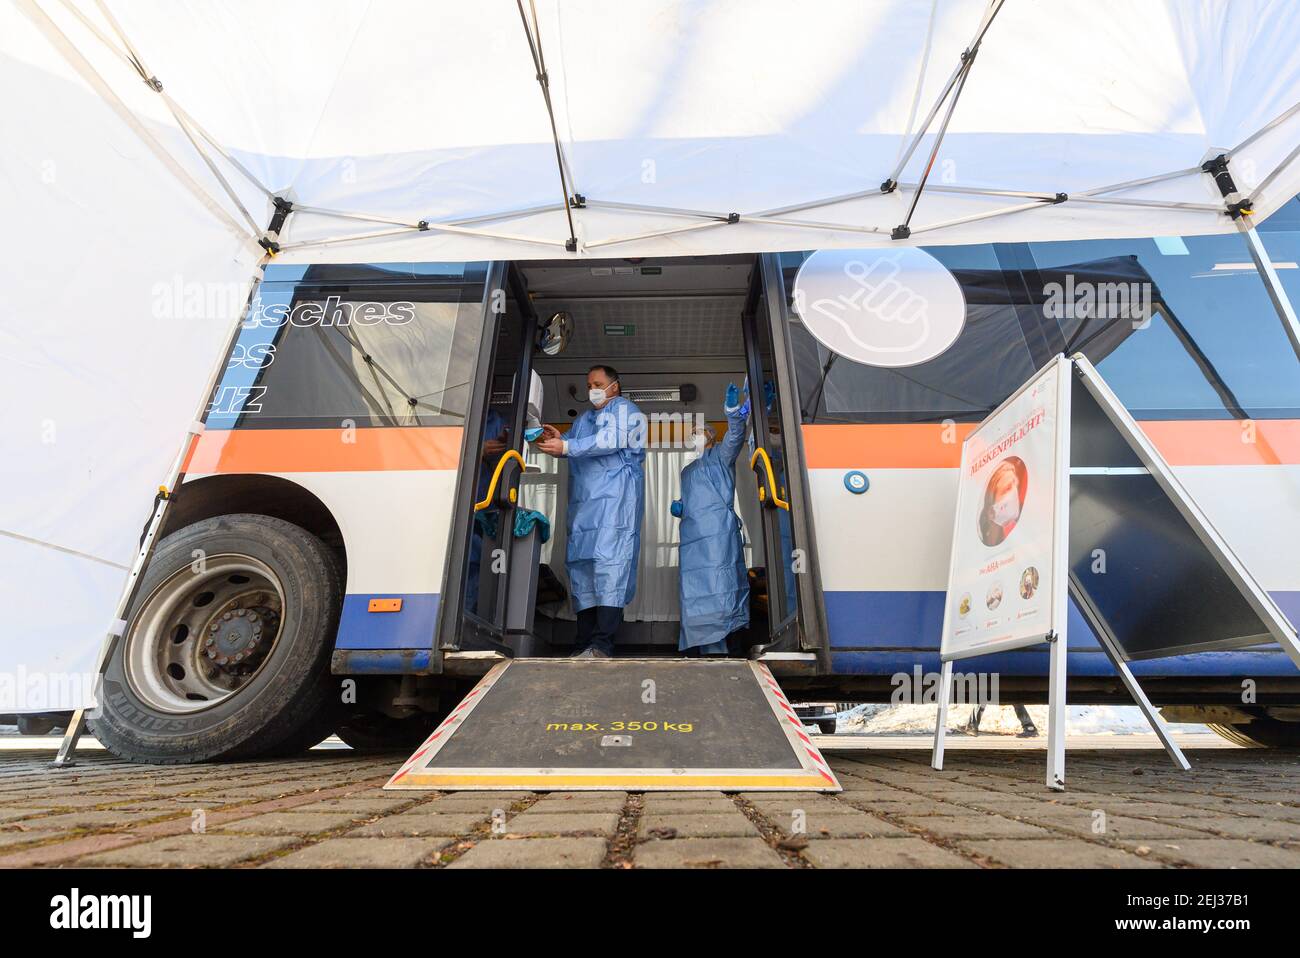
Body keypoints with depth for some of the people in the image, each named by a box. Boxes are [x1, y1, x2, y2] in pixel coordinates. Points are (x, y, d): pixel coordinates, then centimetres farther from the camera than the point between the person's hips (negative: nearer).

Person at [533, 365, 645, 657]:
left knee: (609, 566, -16)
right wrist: (556, 438, -3)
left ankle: (602, 646, -19)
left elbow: (611, 440, -11)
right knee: (580, 568, 2)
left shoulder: (624, 409, 6)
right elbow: (570, 446, 19)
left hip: (615, 502, -7)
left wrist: (566, 446, -18)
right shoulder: (583, 419, 30)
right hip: (582, 504, 7)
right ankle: (583, 646, 5)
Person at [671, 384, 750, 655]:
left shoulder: (720, 455, 12)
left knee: (719, 585, -16)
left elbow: (734, 438, -9)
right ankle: (711, 650, 0)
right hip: (692, 534, 7)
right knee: (695, 592, -1)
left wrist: (733, 410, -27)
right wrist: (679, 508, 11)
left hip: (718, 529, -6)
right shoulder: (687, 471, 32)